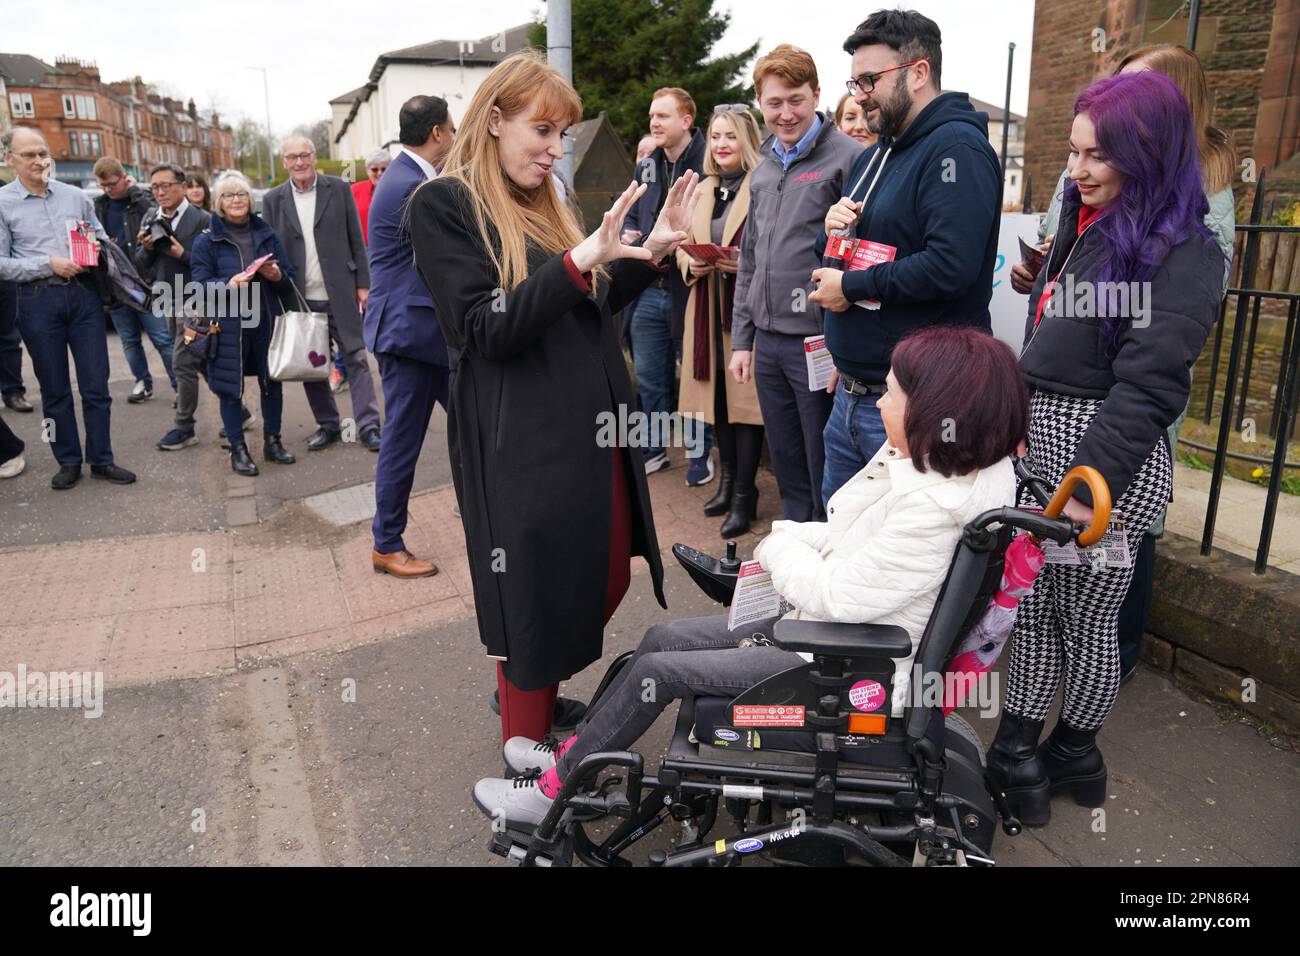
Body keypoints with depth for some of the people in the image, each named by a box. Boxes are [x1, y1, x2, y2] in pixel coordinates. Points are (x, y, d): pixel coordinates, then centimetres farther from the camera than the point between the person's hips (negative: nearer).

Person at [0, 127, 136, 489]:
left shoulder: (75, 196, 8)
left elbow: (103, 238, 17)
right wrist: (49, 264, -15)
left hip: (84, 293, 2)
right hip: (38, 301, -2)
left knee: (96, 383, 4)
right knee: (54, 388, 8)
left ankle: (101, 459, 14)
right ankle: (68, 461, 18)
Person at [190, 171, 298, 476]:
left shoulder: (266, 233, 10)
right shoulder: (206, 240, 0)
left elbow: (289, 279, 11)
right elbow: (202, 286, -5)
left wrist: (277, 275, -11)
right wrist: (229, 285, -24)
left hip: (267, 322, 3)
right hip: (228, 326, -3)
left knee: (272, 381, 9)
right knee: (231, 387, 2)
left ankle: (272, 441, 24)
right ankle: (238, 449, 14)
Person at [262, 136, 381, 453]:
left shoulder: (338, 189, 2)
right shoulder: (273, 200, 5)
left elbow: (356, 239, 3)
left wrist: (363, 283, -1)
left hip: (340, 293, -2)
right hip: (299, 297, 2)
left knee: (356, 357, -1)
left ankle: (368, 426, 4)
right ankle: (327, 425, 20)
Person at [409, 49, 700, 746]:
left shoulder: (544, 203, 15)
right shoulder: (444, 204, -9)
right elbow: (487, 329, -19)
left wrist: (651, 251, 5)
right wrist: (582, 257, -27)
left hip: (594, 429, 8)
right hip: (523, 444, -8)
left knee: (608, 581, 16)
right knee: (537, 600, 5)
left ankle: (534, 693, 39)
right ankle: (527, 750, 27)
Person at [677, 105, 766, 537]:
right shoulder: (701, 192, 16)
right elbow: (683, 245, 21)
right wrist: (689, 261, 0)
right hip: (707, 308, 6)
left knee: (745, 394, -3)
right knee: (717, 392, 10)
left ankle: (744, 494, 6)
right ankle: (728, 479, 25)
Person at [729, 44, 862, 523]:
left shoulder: (848, 158, -7)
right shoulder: (763, 170, 16)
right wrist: (742, 338, 15)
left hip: (818, 341, -7)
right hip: (768, 344, 7)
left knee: (826, 472, 3)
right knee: (787, 467, 16)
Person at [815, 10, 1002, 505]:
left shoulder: (957, 148, -13)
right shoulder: (872, 157, 17)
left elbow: (950, 265, -26)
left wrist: (851, 287, -16)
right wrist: (834, 227, 1)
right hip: (852, 391, 9)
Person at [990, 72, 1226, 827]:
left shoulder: (1182, 254, -12)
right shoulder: (1084, 223, 14)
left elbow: (1147, 383, -21)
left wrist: (1087, 484, -26)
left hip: (1109, 456, -7)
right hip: (1042, 439, 8)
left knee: (1086, 618, 7)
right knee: (1034, 607, 11)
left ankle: (1075, 754, 28)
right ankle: (1018, 753, 22)